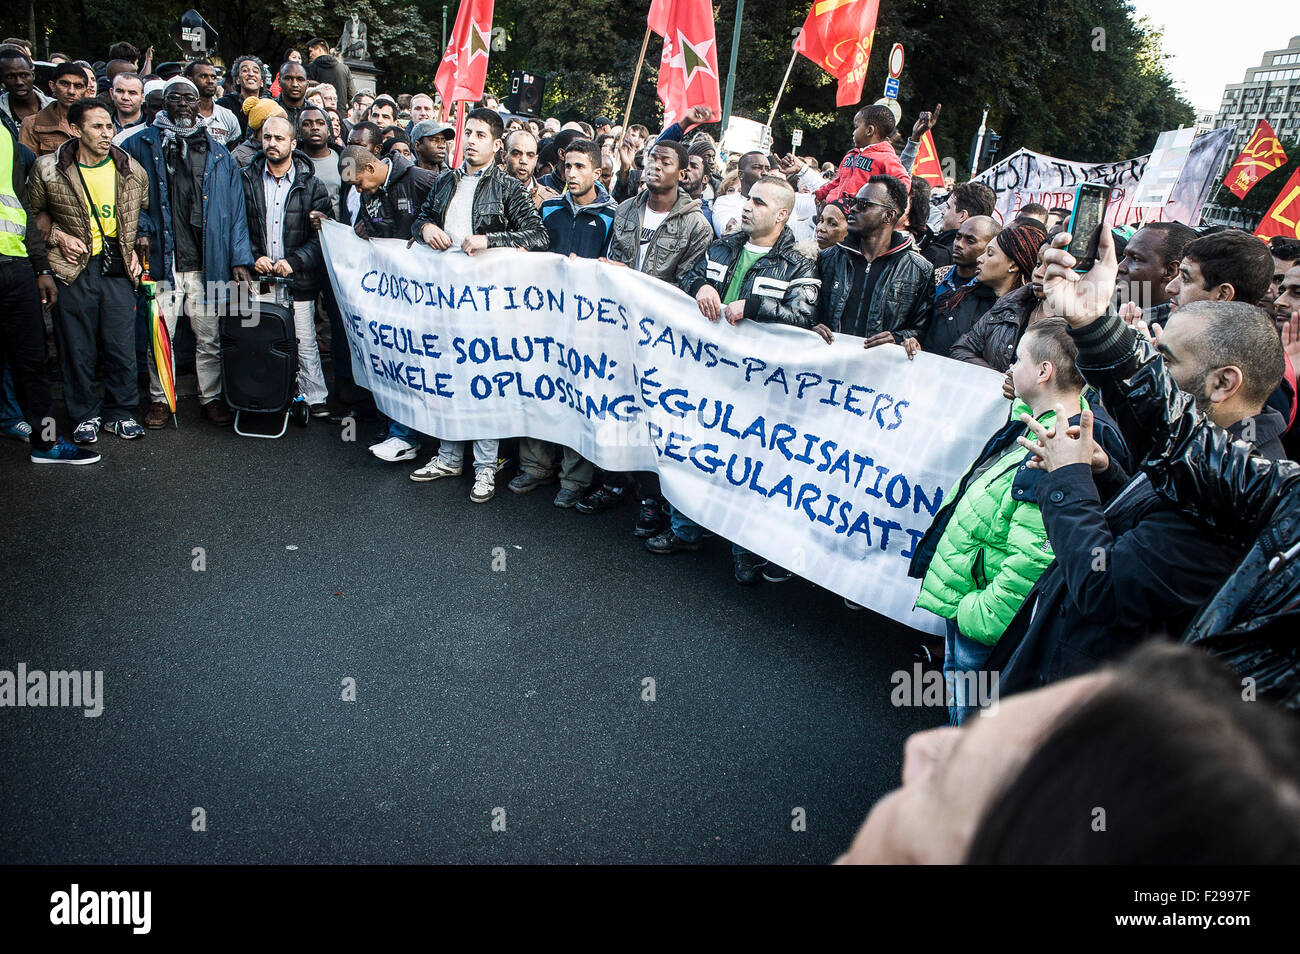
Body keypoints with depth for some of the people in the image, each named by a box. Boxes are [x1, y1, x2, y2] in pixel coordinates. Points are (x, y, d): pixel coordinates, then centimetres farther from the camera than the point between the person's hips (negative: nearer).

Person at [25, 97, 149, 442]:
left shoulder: (131, 170, 3)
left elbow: (143, 216, 18)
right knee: (77, 348, 6)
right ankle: (86, 414, 21)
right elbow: (33, 212, 11)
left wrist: (135, 250, 7)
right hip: (73, 270, -1)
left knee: (122, 346, 3)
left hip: (117, 268, 1)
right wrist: (58, 236, -5)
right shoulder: (49, 169, -3)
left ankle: (120, 411, 20)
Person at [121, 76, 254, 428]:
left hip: (208, 264, 1)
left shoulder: (218, 155, 12)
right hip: (161, 260, -1)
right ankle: (160, 399, 19)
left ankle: (211, 396, 20)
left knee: (209, 337, 6)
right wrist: (140, 228, -7)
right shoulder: (142, 145, 8)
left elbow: (235, 210, 9)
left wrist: (239, 258, 1)